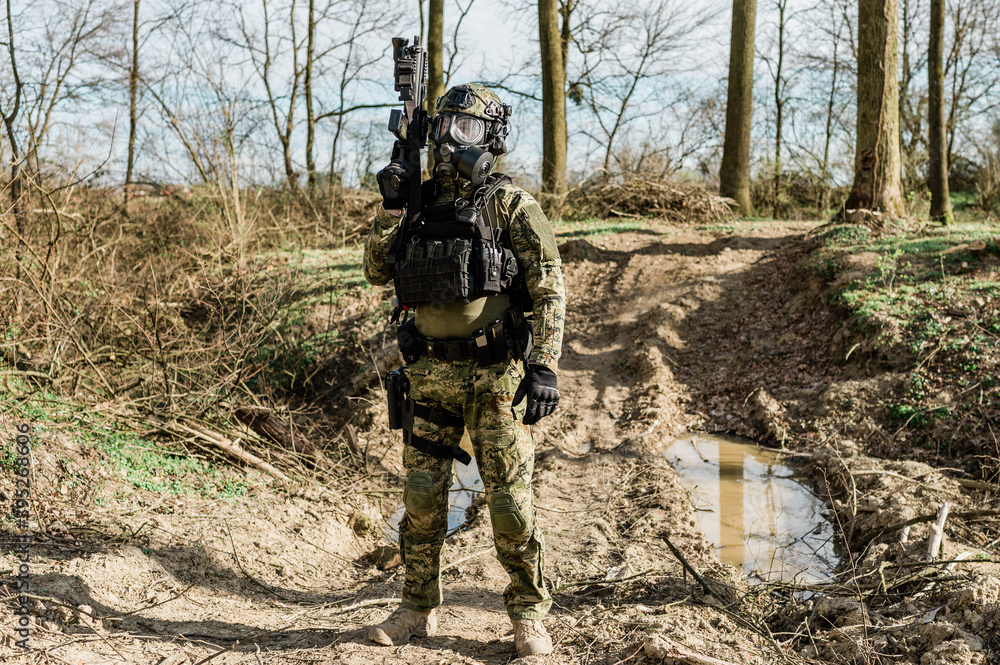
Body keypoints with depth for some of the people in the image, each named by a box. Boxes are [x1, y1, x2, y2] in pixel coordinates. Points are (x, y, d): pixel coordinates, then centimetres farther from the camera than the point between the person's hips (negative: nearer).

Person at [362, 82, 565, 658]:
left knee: (510, 501, -1)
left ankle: (530, 616, 17)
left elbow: (551, 290, -9)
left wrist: (545, 367, -17)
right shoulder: (424, 203, 11)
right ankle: (419, 610, 25)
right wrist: (390, 207, 0)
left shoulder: (511, 205, -5)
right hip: (431, 374, 5)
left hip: (496, 375, -5)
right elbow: (378, 272, 12)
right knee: (422, 496, 9)